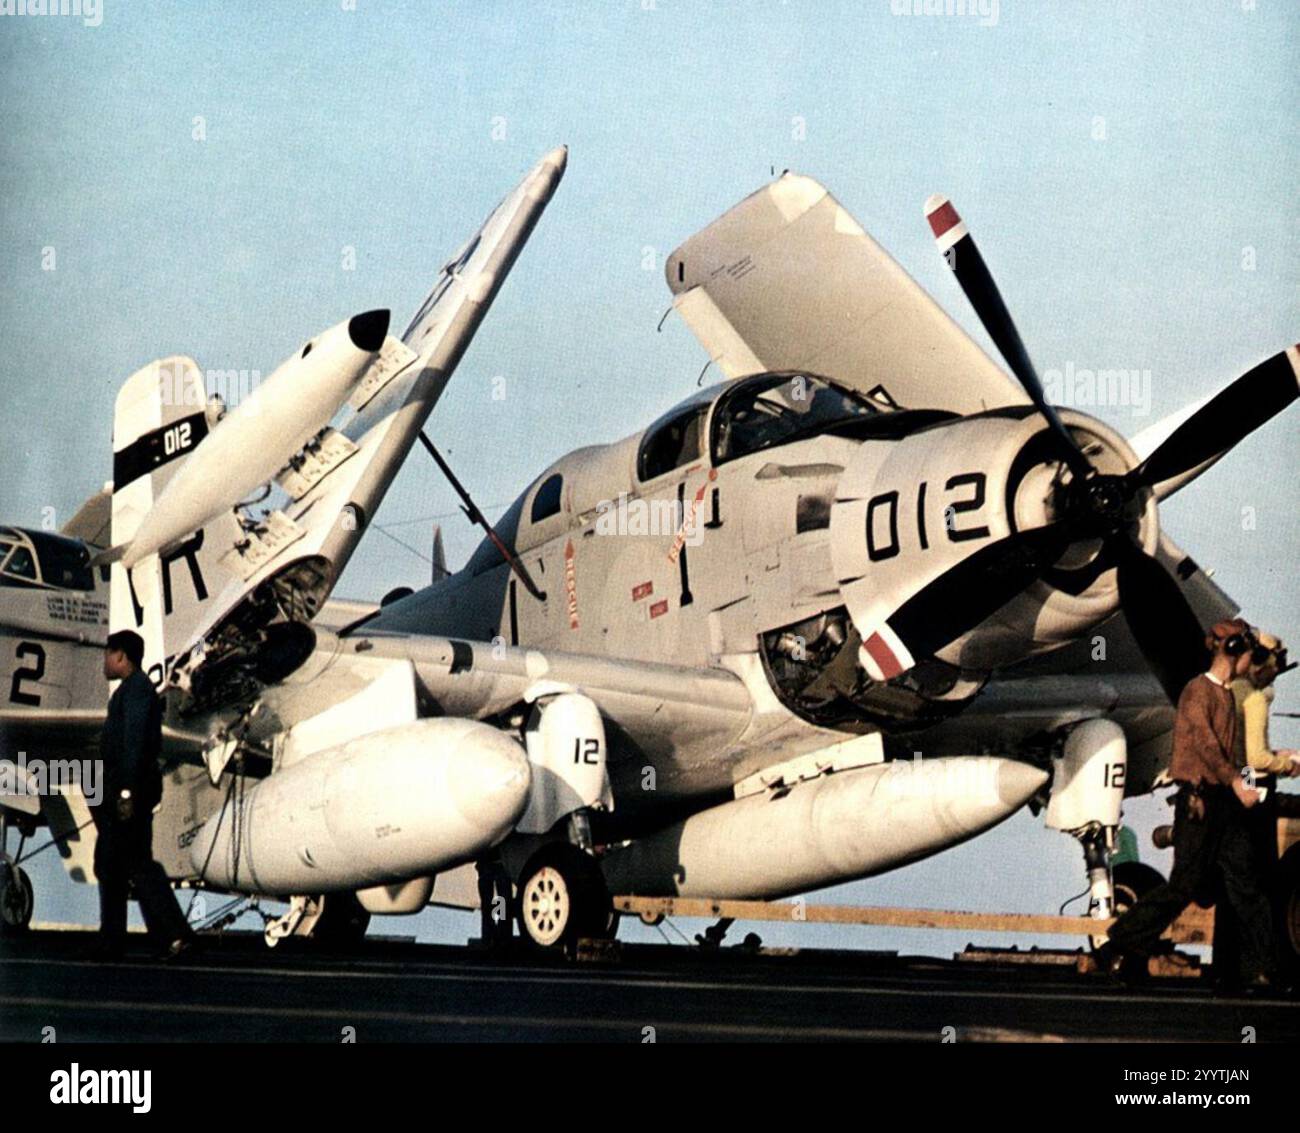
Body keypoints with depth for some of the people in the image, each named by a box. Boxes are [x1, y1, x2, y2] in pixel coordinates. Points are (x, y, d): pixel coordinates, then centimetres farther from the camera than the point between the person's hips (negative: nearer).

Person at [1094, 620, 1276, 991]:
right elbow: (1205, 742, -18)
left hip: (1226, 801, 8)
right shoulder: (1198, 690, -9)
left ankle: (1260, 970, 2)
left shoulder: (1226, 696, 18)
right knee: (1186, 884, -6)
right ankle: (1116, 950, 2)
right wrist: (1236, 784, -18)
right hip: (1199, 798, -8)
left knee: (1246, 884, 2)